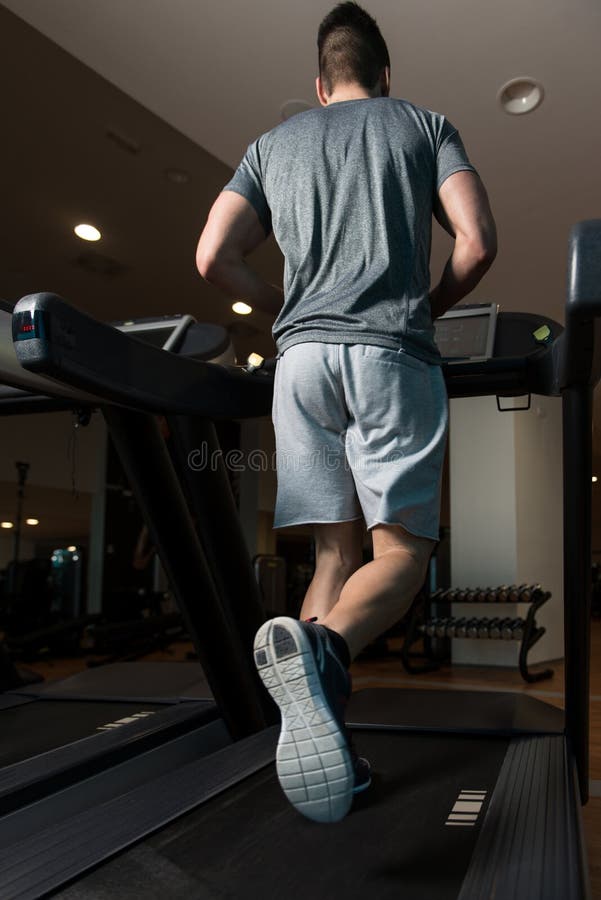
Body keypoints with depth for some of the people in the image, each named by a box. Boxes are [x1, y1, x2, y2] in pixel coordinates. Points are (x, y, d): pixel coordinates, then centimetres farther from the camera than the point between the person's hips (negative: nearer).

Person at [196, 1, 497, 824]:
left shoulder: (273, 145, 23)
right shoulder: (425, 125, 17)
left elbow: (213, 257, 11)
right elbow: (478, 242, 3)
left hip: (301, 355, 3)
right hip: (393, 354, -3)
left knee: (338, 546, 5)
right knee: (402, 548, -4)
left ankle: (325, 743, -3)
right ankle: (320, 646, -34)